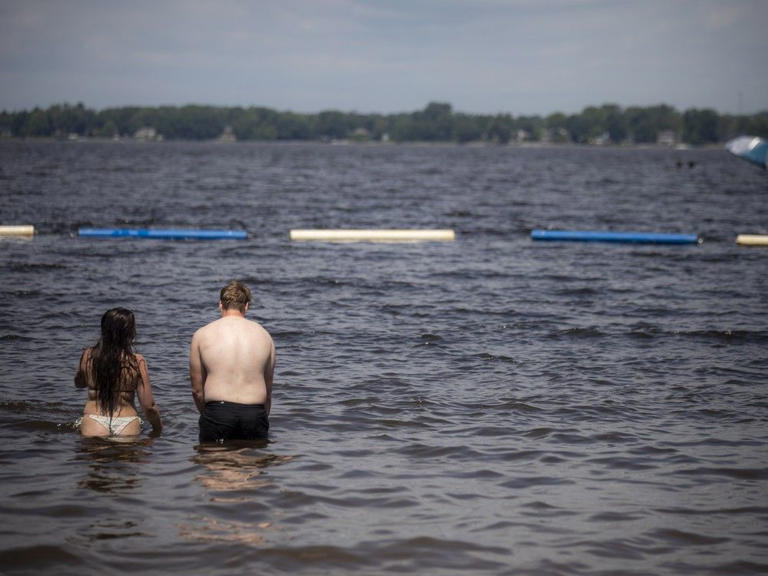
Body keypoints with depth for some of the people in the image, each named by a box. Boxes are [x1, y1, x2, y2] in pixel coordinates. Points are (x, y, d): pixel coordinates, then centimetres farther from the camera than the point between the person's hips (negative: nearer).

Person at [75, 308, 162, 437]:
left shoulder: (88, 355, 0)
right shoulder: (137, 362, -6)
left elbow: (79, 383, 24)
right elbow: (149, 407, -4)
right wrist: (158, 428, 13)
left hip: (93, 423, 2)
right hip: (127, 424, -2)